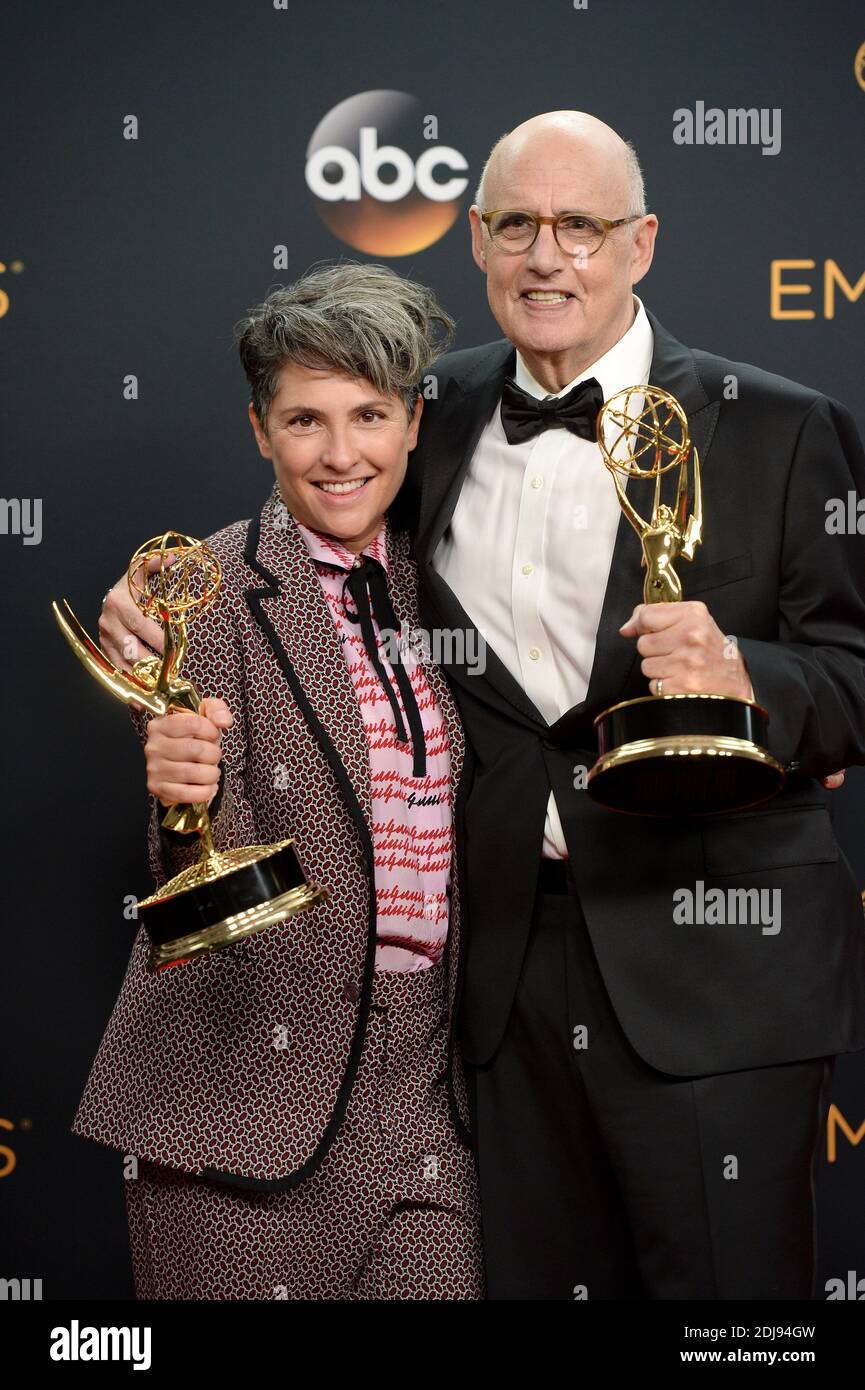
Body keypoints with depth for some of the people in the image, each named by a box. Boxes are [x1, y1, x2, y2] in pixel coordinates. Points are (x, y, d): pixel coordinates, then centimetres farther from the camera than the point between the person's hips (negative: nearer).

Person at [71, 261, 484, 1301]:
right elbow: (202, 881, -13)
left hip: (421, 1084, 5)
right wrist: (187, 793, -34)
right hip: (251, 1079, -4)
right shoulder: (209, 589, -8)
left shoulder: (425, 580, 8)